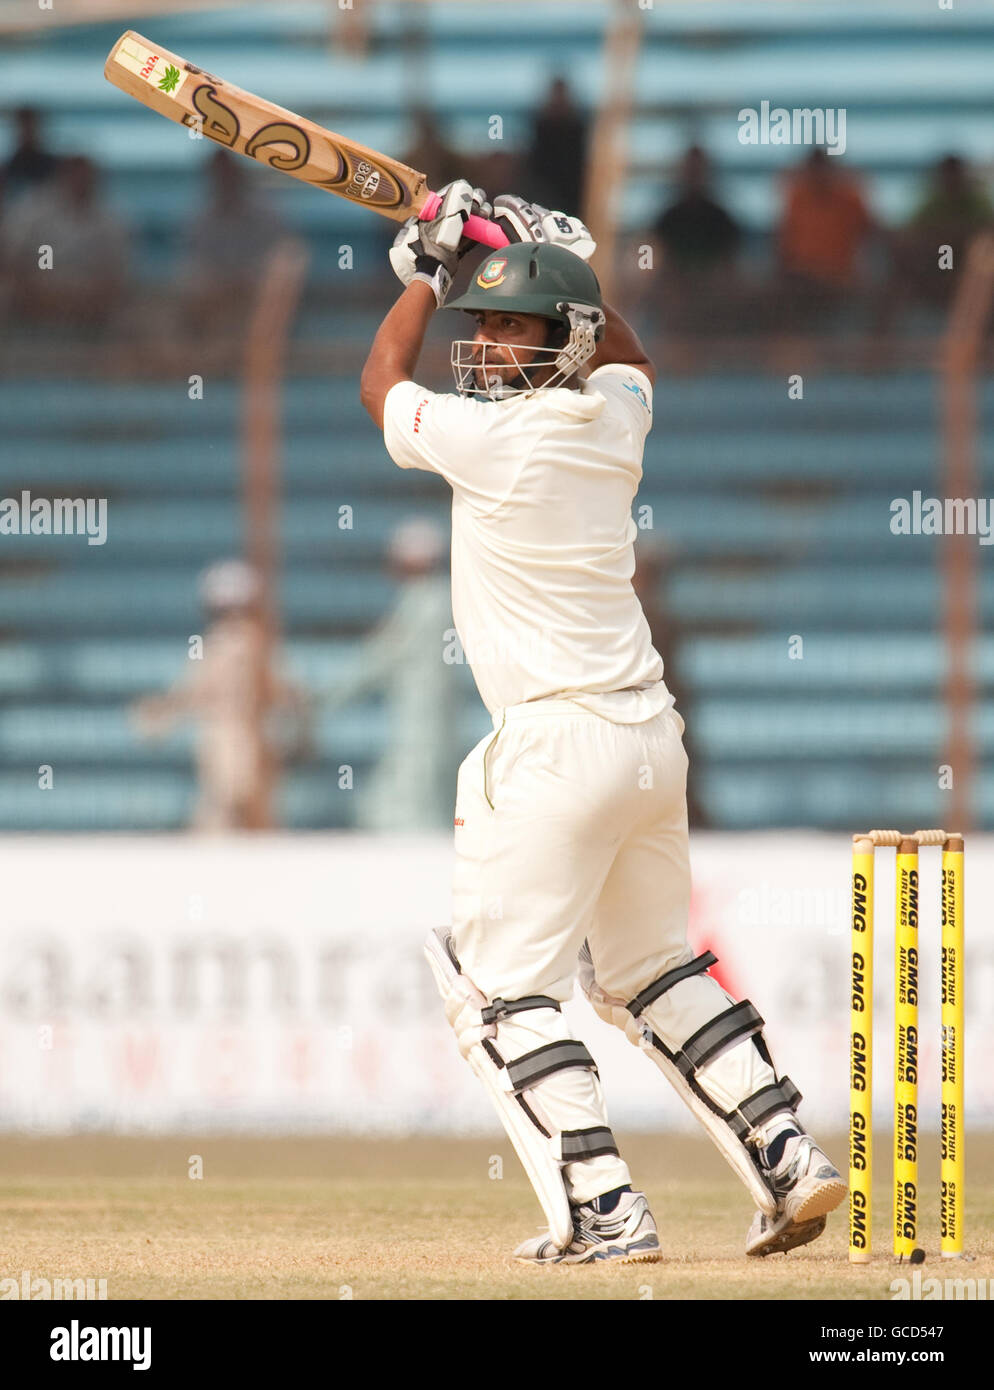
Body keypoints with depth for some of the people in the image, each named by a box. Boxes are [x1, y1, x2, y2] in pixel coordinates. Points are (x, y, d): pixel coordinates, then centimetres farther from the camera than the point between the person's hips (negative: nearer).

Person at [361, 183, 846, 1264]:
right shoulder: (616, 418, 7)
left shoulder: (488, 437, -13)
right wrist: (563, 258, 33)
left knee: (499, 983, -2)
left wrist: (426, 269, 19)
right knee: (647, 968, 22)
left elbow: (380, 383, 8)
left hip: (560, 743, -8)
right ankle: (787, 1160, 16)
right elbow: (631, 361, 35)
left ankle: (600, 1208, -12)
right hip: (651, 735, 8)